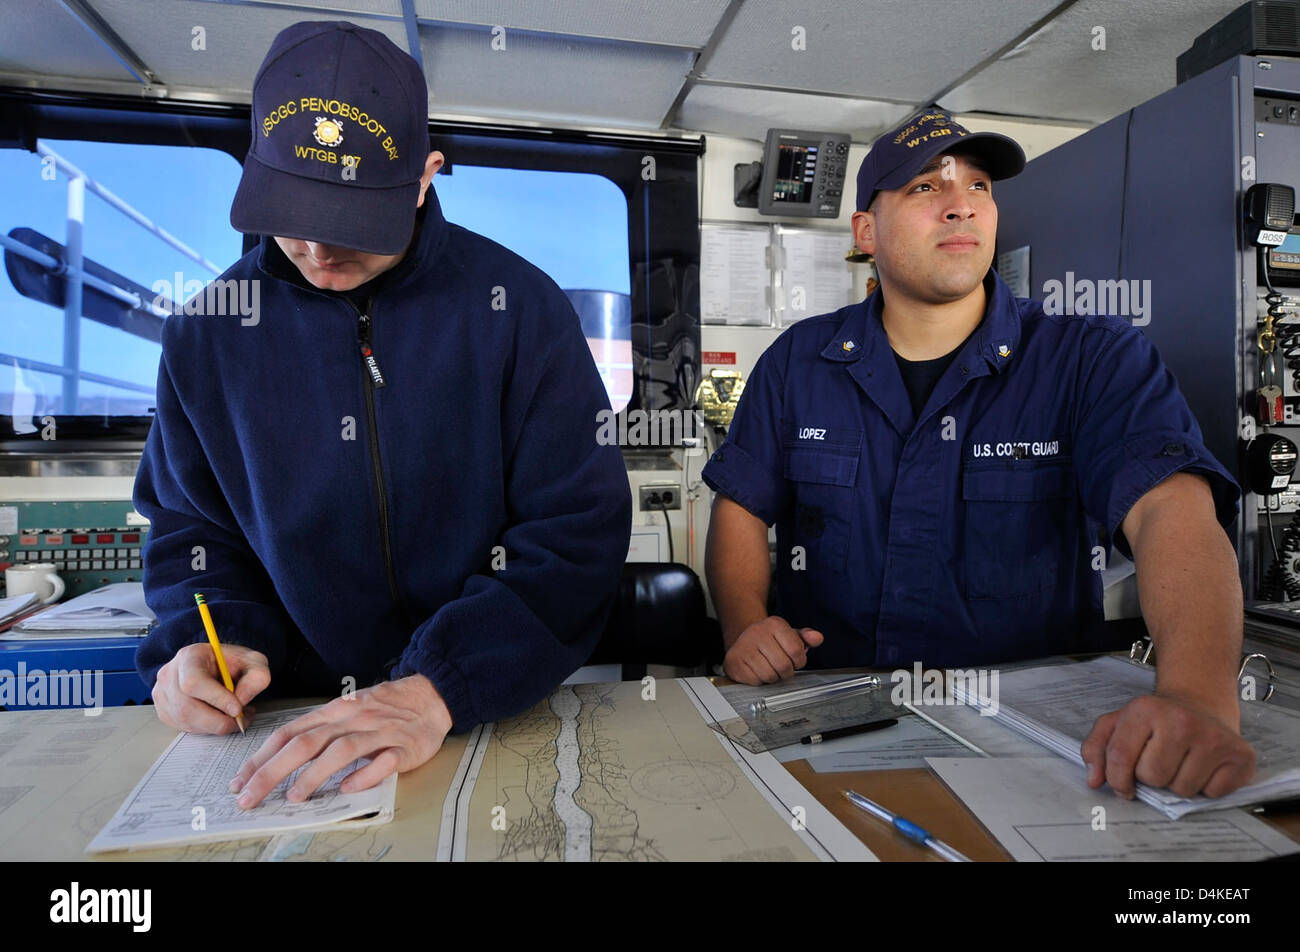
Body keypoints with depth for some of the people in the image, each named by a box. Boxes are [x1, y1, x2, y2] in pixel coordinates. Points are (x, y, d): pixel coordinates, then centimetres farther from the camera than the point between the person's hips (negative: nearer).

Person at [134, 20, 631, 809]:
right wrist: (210, 638, -6)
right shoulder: (210, 331, 3)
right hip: (290, 717, 4)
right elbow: (192, 525, 14)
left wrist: (441, 688, -22)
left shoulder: (517, 305, -8)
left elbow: (579, 531, -12)